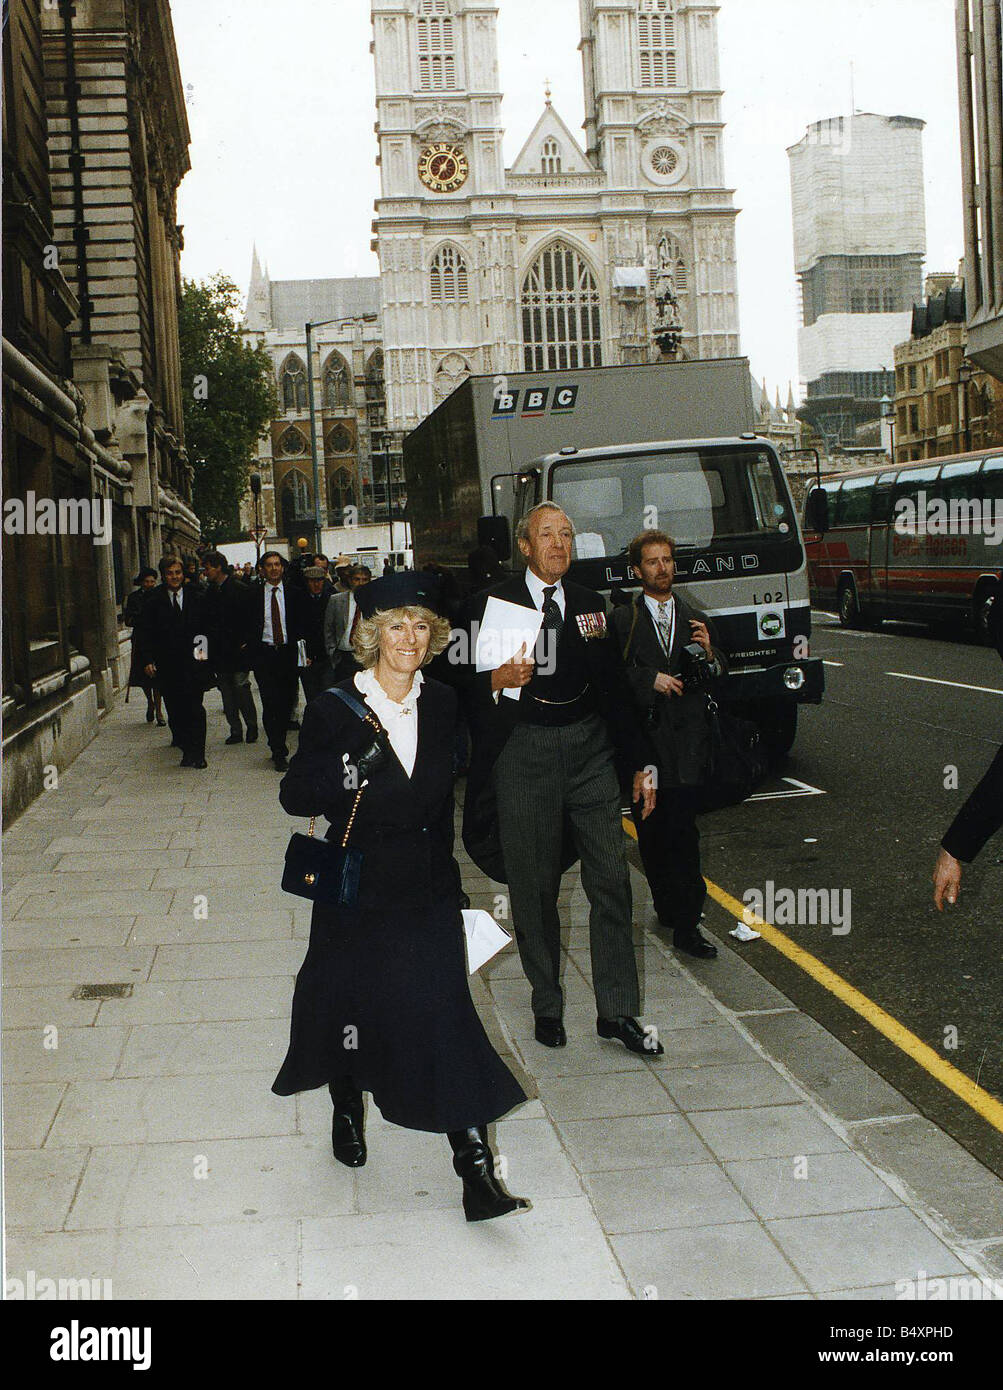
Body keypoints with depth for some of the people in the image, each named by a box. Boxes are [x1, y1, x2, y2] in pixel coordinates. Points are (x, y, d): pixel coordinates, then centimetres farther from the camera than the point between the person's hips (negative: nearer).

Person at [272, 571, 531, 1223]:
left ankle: (477, 1172, -5)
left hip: (428, 892, 2)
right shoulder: (334, 708, -9)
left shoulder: (443, 703, 3)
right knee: (350, 1002, 15)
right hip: (357, 891, -1)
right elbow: (294, 796, -8)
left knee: (446, 1015, -7)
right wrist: (351, 773, -25)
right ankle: (348, 1108, 46)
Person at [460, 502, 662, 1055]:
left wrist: (638, 765, 14)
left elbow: (614, 687, 15)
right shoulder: (493, 604, 0)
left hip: (589, 750, 3)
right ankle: (547, 1005, 20)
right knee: (534, 888, 4)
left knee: (611, 880, 0)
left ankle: (617, 1011, 10)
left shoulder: (590, 604, 12)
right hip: (524, 754, -3)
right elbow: (471, 690, -3)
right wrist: (497, 681, -25)